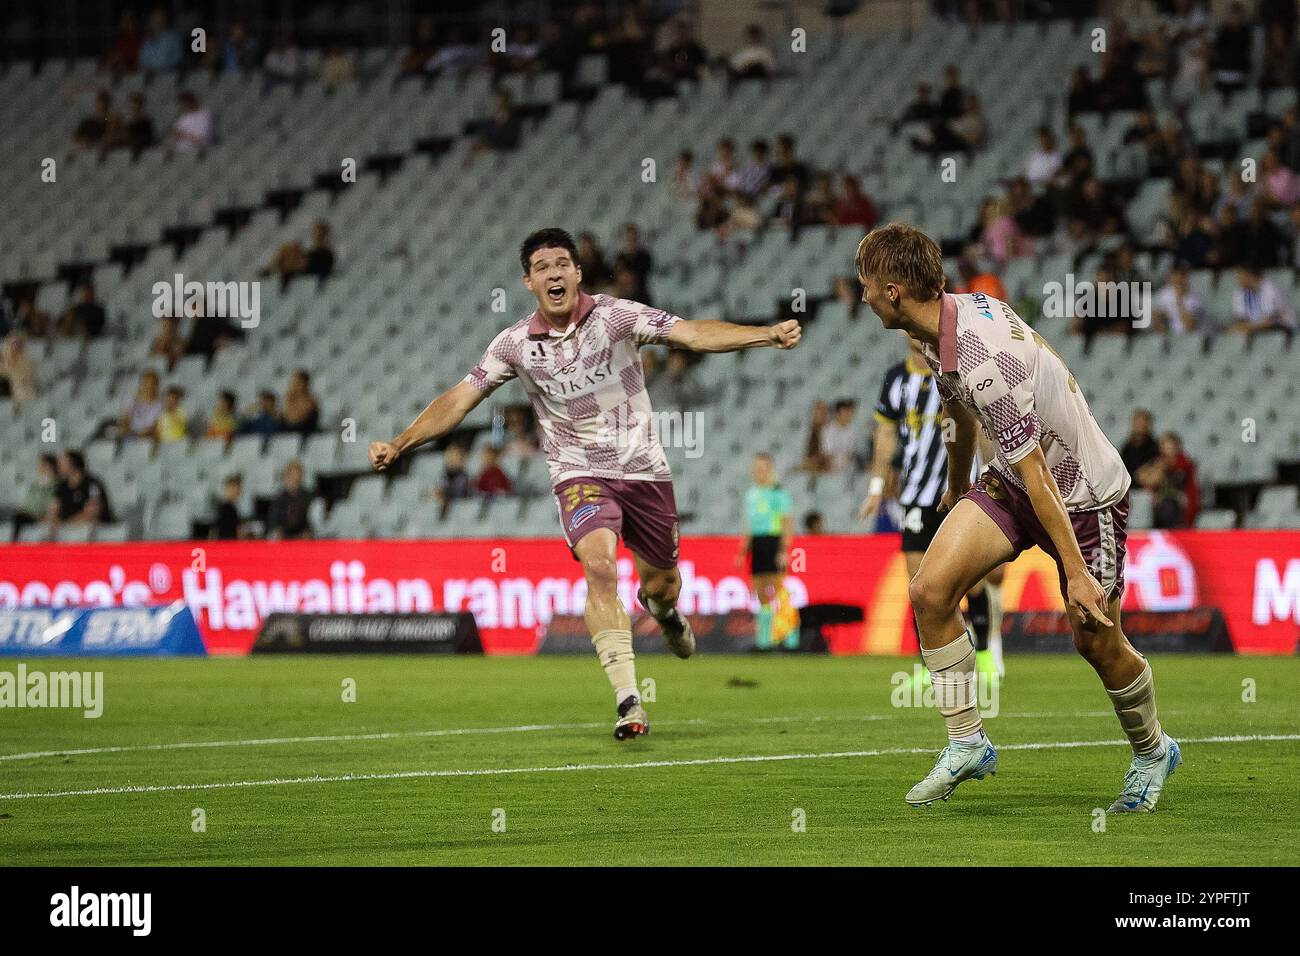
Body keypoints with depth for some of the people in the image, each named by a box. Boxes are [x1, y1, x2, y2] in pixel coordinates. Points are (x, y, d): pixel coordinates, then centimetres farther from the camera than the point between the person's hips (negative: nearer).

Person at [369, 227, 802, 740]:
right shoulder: (516, 343, -5)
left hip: (643, 467, 1)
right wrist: (399, 445, -12)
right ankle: (628, 701, -27)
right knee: (599, 566, -27)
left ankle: (663, 609, 55)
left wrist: (768, 334, -29)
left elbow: (694, 333, -17)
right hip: (580, 474, -1)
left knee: (661, 583, 12)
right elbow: (459, 400, -2)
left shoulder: (616, 316, -9)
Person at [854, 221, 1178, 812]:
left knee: (1096, 642, 0)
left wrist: (1075, 571, -28)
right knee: (930, 589, -10)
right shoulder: (951, 314, -6)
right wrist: (957, 490, 30)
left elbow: (1035, 472, -32)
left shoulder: (985, 362, -35)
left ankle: (1152, 752, 29)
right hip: (1012, 481, 8)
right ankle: (967, 744, 1)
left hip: (1084, 493, -8)